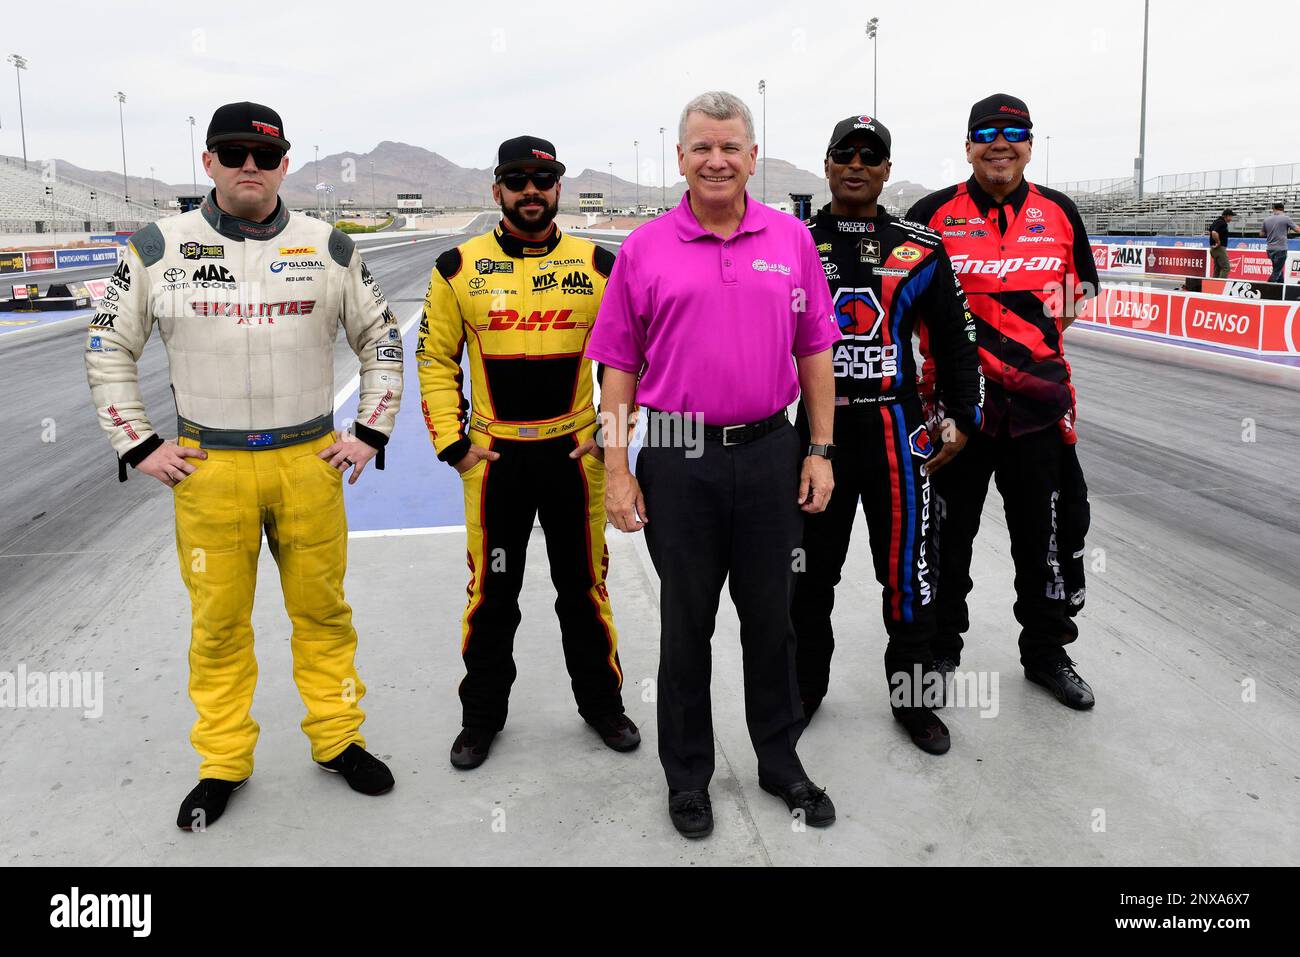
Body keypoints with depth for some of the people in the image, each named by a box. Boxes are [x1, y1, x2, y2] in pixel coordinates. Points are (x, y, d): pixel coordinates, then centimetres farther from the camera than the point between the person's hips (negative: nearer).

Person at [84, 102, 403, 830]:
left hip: (310, 463, 1)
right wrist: (139, 445, 2)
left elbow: (381, 340, 12)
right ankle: (224, 764, 23)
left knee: (322, 608, 10)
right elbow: (110, 347, 8)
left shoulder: (330, 249, 3)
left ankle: (338, 738, 27)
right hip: (208, 467, 0)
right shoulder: (159, 249, 1)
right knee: (218, 621, 7)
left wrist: (371, 432, 4)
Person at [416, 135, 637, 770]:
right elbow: (435, 358, 4)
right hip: (494, 456, 0)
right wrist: (452, 443, -1)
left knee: (584, 585, 12)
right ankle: (482, 715, 27)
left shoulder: (598, 266, 0)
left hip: (574, 454, 0)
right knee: (492, 591, 10)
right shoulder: (460, 268, -1)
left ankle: (601, 702, 30)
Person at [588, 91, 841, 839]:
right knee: (686, 624, 10)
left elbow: (815, 350, 8)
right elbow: (619, 365, 0)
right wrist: (617, 469, -4)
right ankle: (688, 775, 27)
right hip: (679, 460, -1)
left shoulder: (792, 239, 4)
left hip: (770, 453, 2)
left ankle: (781, 762, 32)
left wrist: (821, 450, 4)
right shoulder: (645, 249, 0)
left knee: (772, 617, 14)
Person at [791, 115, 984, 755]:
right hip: (815, 430, 1)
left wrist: (962, 417, 5)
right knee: (809, 570, 11)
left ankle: (910, 695, 25)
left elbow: (954, 338, 9)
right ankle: (805, 685, 30)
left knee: (908, 570, 6)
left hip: (897, 431, 0)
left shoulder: (921, 251, 4)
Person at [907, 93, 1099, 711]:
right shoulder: (934, 214, -2)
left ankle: (1046, 653, 29)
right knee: (947, 531, 9)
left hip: (1038, 398, 3)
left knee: (1047, 531, 11)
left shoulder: (1059, 212, 7)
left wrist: (1060, 306, 3)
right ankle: (940, 648, 27)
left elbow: (1082, 282, 20)